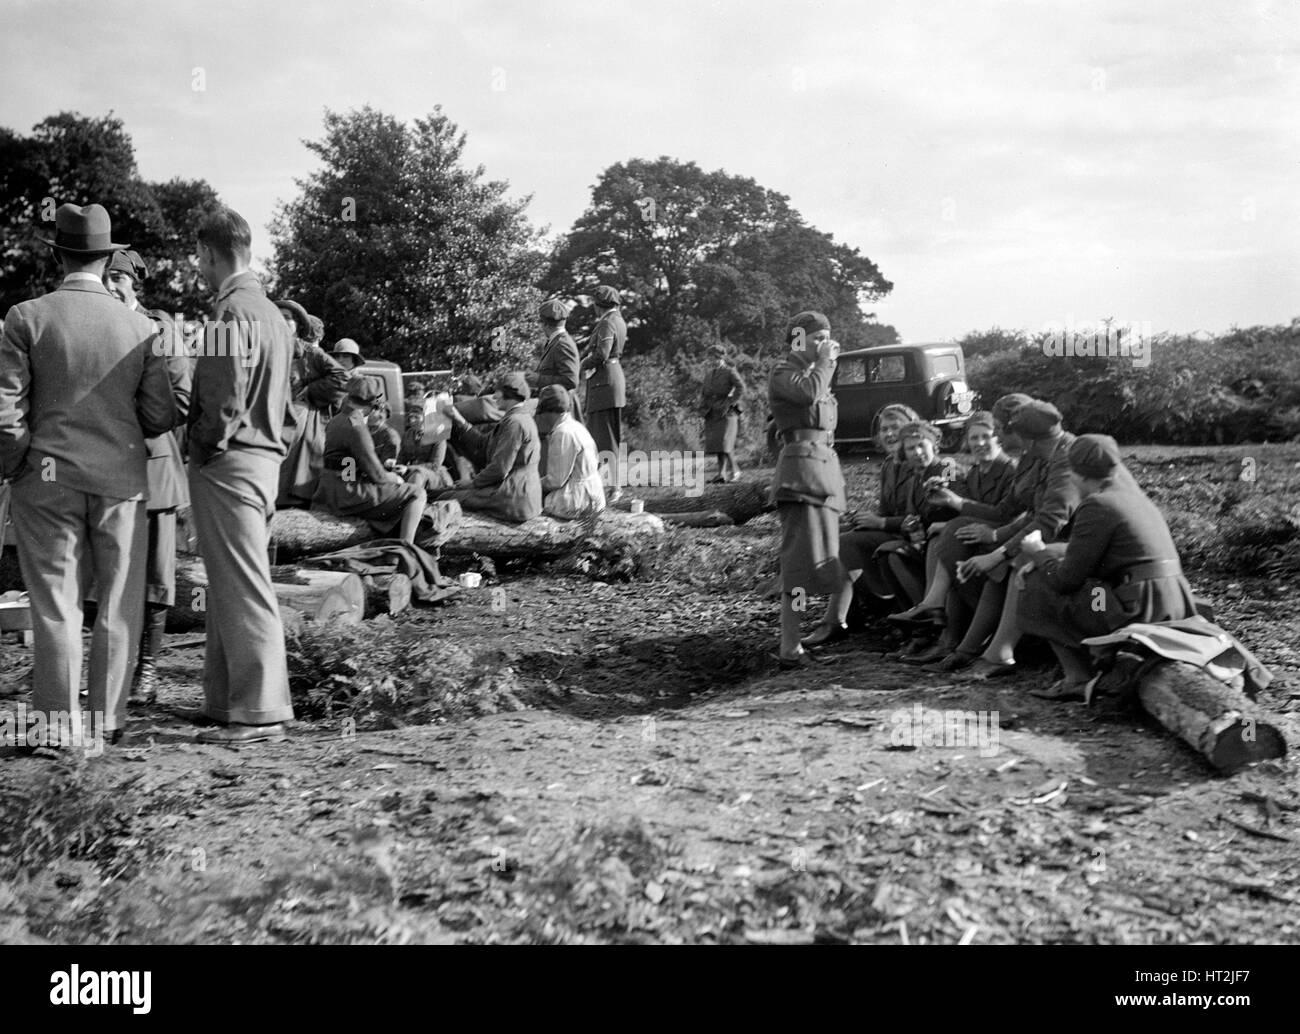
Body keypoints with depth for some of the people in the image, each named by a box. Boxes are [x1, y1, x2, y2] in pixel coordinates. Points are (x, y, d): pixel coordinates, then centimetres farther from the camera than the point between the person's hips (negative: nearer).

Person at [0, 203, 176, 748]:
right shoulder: (142, 326, 0)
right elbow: (160, 416, 0)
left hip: (47, 479, -1)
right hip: (121, 479, 1)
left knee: (55, 606, 6)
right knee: (119, 606, 9)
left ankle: (58, 725, 10)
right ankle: (107, 720, 13)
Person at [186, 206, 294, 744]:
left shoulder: (231, 313, -14)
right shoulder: (271, 311, 16)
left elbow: (224, 401, -20)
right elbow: (287, 401, 19)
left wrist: (203, 449, -6)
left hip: (228, 462, -10)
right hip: (265, 458, 10)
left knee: (243, 591, -5)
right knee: (229, 587, 16)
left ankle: (261, 712, 0)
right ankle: (226, 700, 25)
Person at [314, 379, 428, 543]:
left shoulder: (336, 421, 9)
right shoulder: (356, 427, -20)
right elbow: (377, 475, -20)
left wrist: (371, 424, 19)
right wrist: (395, 478, 0)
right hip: (350, 496, -10)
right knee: (417, 493, -9)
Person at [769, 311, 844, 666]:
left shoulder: (814, 373, 25)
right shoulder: (783, 372, -2)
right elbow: (809, 392, -23)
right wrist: (826, 361, -8)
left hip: (825, 465, 10)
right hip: (801, 467, -10)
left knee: (819, 557, 9)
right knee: (804, 558, -15)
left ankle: (792, 641, 14)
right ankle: (790, 649, -17)